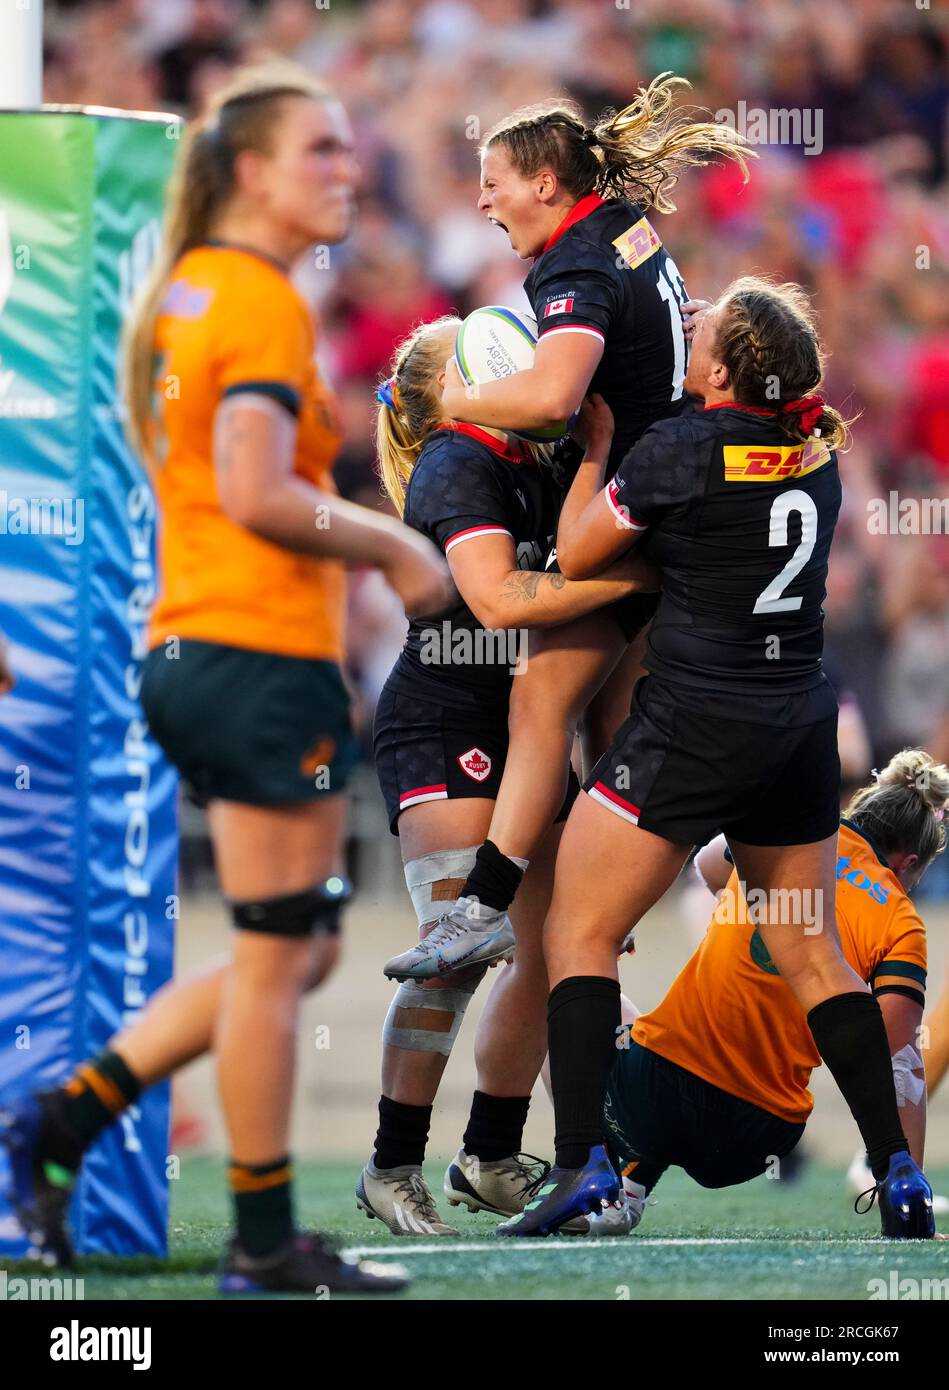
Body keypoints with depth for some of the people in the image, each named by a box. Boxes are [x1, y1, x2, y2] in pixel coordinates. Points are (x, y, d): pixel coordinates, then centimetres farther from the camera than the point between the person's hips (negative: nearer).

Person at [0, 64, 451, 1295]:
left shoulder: (185, 291, 16)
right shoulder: (263, 303, -13)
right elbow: (256, 493, -22)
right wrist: (395, 547, -11)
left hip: (196, 653, 9)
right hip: (268, 657, -9)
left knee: (292, 955, 15)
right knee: (278, 957, -1)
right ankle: (266, 1243, 5)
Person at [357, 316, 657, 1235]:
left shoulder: (527, 466, 13)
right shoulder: (456, 469, -13)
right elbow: (500, 600, -27)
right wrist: (640, 574, -28)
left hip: (519, 736, 9)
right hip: (441, 734, -9)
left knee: (554, 946, 7)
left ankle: (490, 1159, 17)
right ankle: (393, 1169, -9)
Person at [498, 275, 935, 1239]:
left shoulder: (677, 450, -12)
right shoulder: (817, 456, 6)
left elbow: (576, 556, -1)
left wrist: (596, 447, 11)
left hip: (693, 725, -6)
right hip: (802, 725, 6)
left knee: (578, 934, 1)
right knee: (812, 954, 14)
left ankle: (580, 1166, -10)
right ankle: (898, 1171, 8)